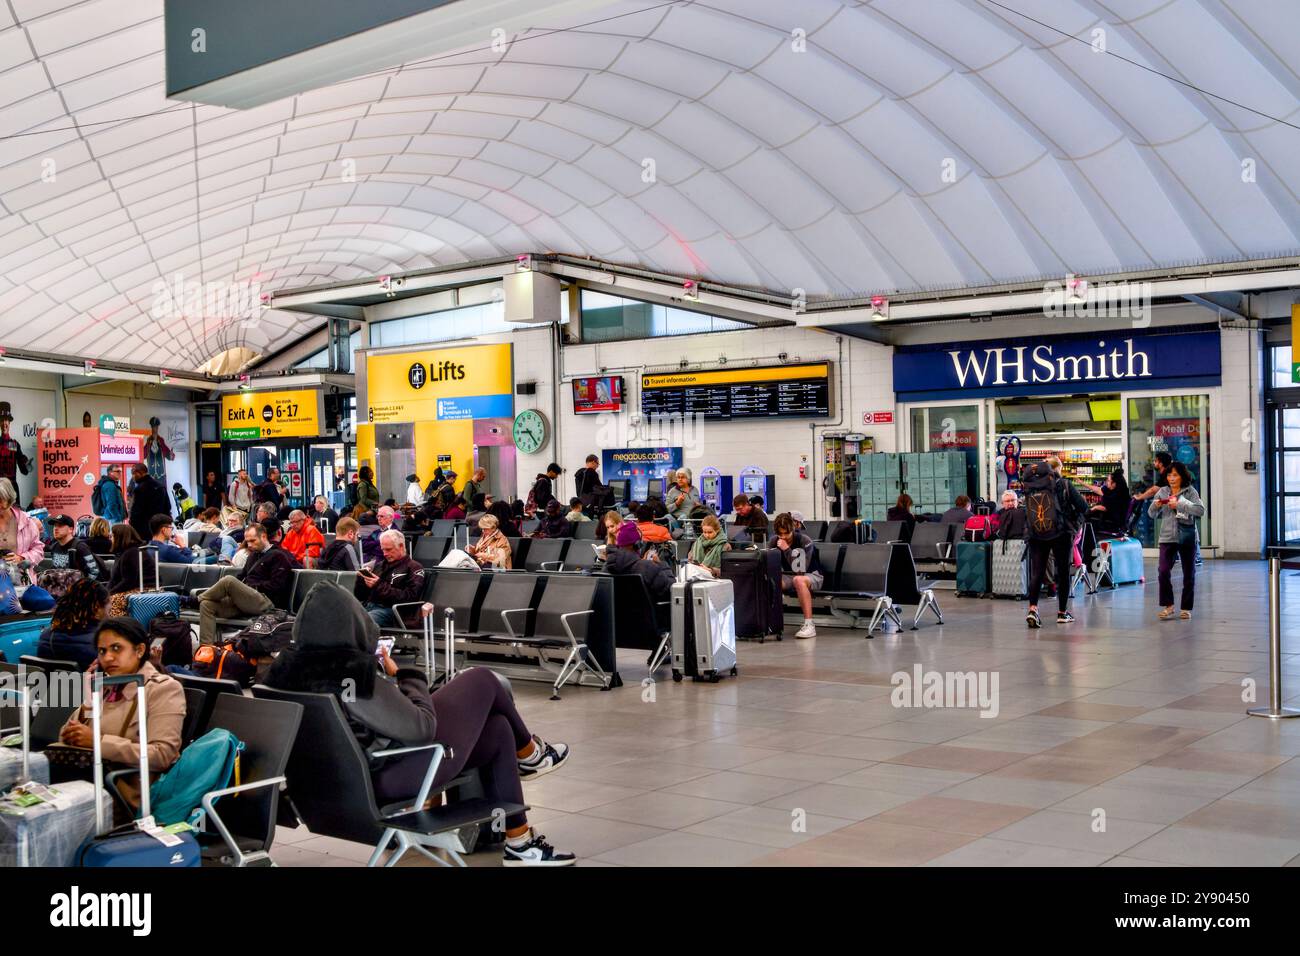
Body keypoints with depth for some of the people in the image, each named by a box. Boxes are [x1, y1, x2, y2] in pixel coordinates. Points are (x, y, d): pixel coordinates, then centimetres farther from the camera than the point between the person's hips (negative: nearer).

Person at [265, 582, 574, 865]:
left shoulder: (288, 670, -6)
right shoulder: (354, 677, -31)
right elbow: (422, 727, -21)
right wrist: (404, 675, -7)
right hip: (398, 775, -8)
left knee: (498, 728, 18)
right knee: (483, 680, 6)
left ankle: (519, 842, 28)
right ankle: (529, 754, 34)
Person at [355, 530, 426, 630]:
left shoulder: (414, 568, 7)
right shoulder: (380, 565, 26)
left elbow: (408, 598, -8)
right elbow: (360, 595, 25)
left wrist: (380, 586, -10)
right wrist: (361, 579, 3)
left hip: (390, 609, -6)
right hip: (368, 605, 6)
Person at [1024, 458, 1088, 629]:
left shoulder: (1029, 488, 2)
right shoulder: (1064, 485, -6)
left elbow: (1027, 511, 7)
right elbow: (1083, 507, -4)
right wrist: (1074, 521, 12)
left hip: (1035, 536, 2)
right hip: (1061, 534, -2)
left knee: (1036, 572, 2)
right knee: (1063, 572, 12)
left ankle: (1032, 609, -16)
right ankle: (1062, 612, 18)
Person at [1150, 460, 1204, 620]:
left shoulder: (1190, 491, -2)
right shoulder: (1162, 492, 7)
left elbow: (1200, 510, -15)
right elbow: (1152, 514, 13)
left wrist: (1180, 505, -22)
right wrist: (1155, 506, -9)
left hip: (1187, 537, -1)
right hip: (1167, 537, 1)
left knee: (1189, 574, 6)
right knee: (1164, 571, -11)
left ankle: (1186, 608, 18)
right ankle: (1168, 606, 1)